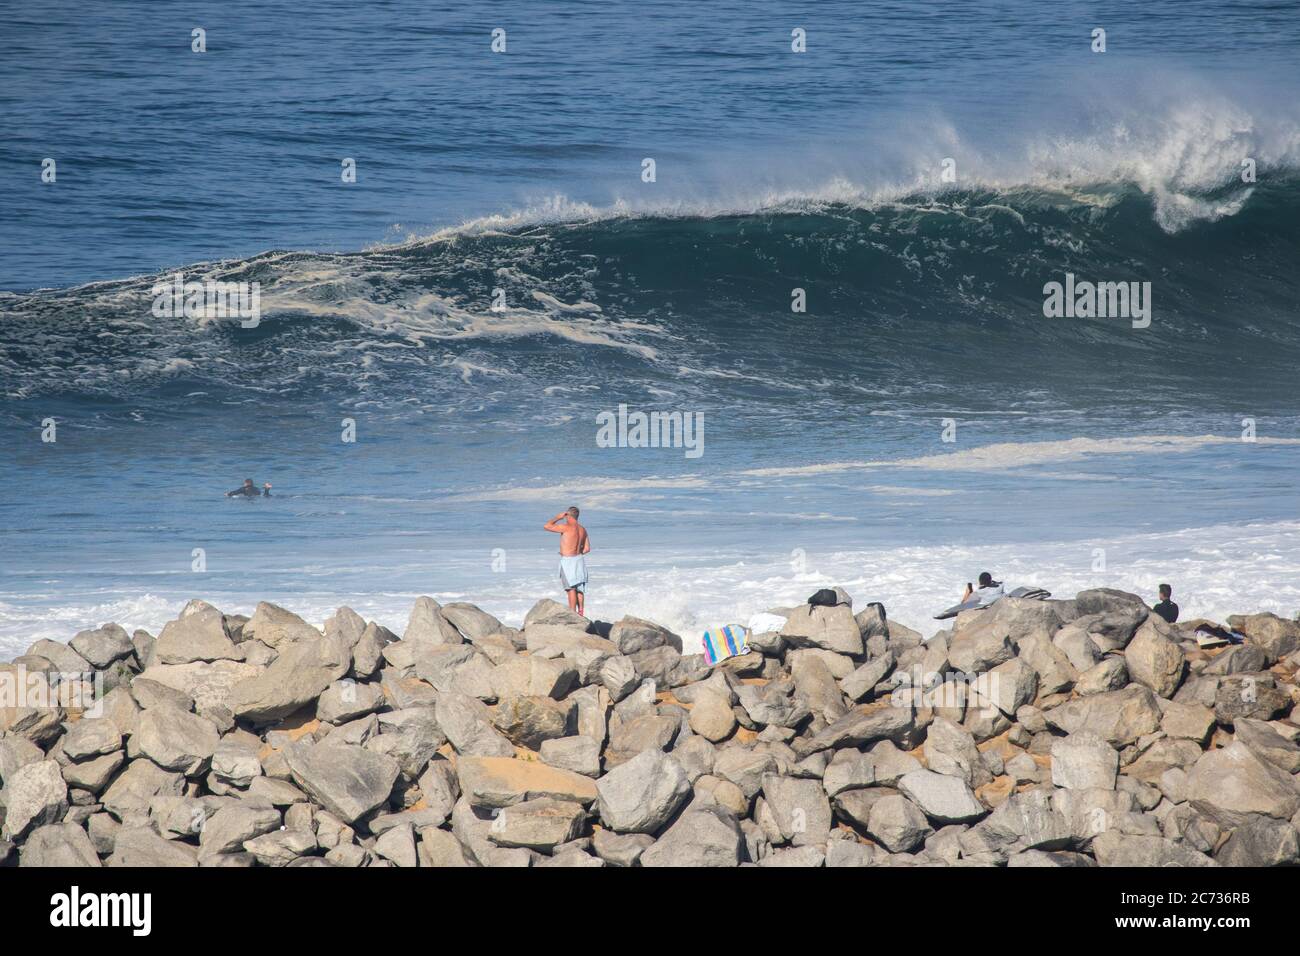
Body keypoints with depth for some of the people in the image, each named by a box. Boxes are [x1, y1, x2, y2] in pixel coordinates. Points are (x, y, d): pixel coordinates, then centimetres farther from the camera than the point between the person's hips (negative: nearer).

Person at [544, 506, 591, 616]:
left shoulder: (566, 527, -17)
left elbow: (547, 526, -11)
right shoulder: (582, 530, 6)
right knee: (579, 588, 13)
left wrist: (558, 517, 1)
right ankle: (581, 612, 18)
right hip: (579, 559, 7)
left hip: (568, 561, -7)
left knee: (571, 588, -6)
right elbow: (587, 549, 10)